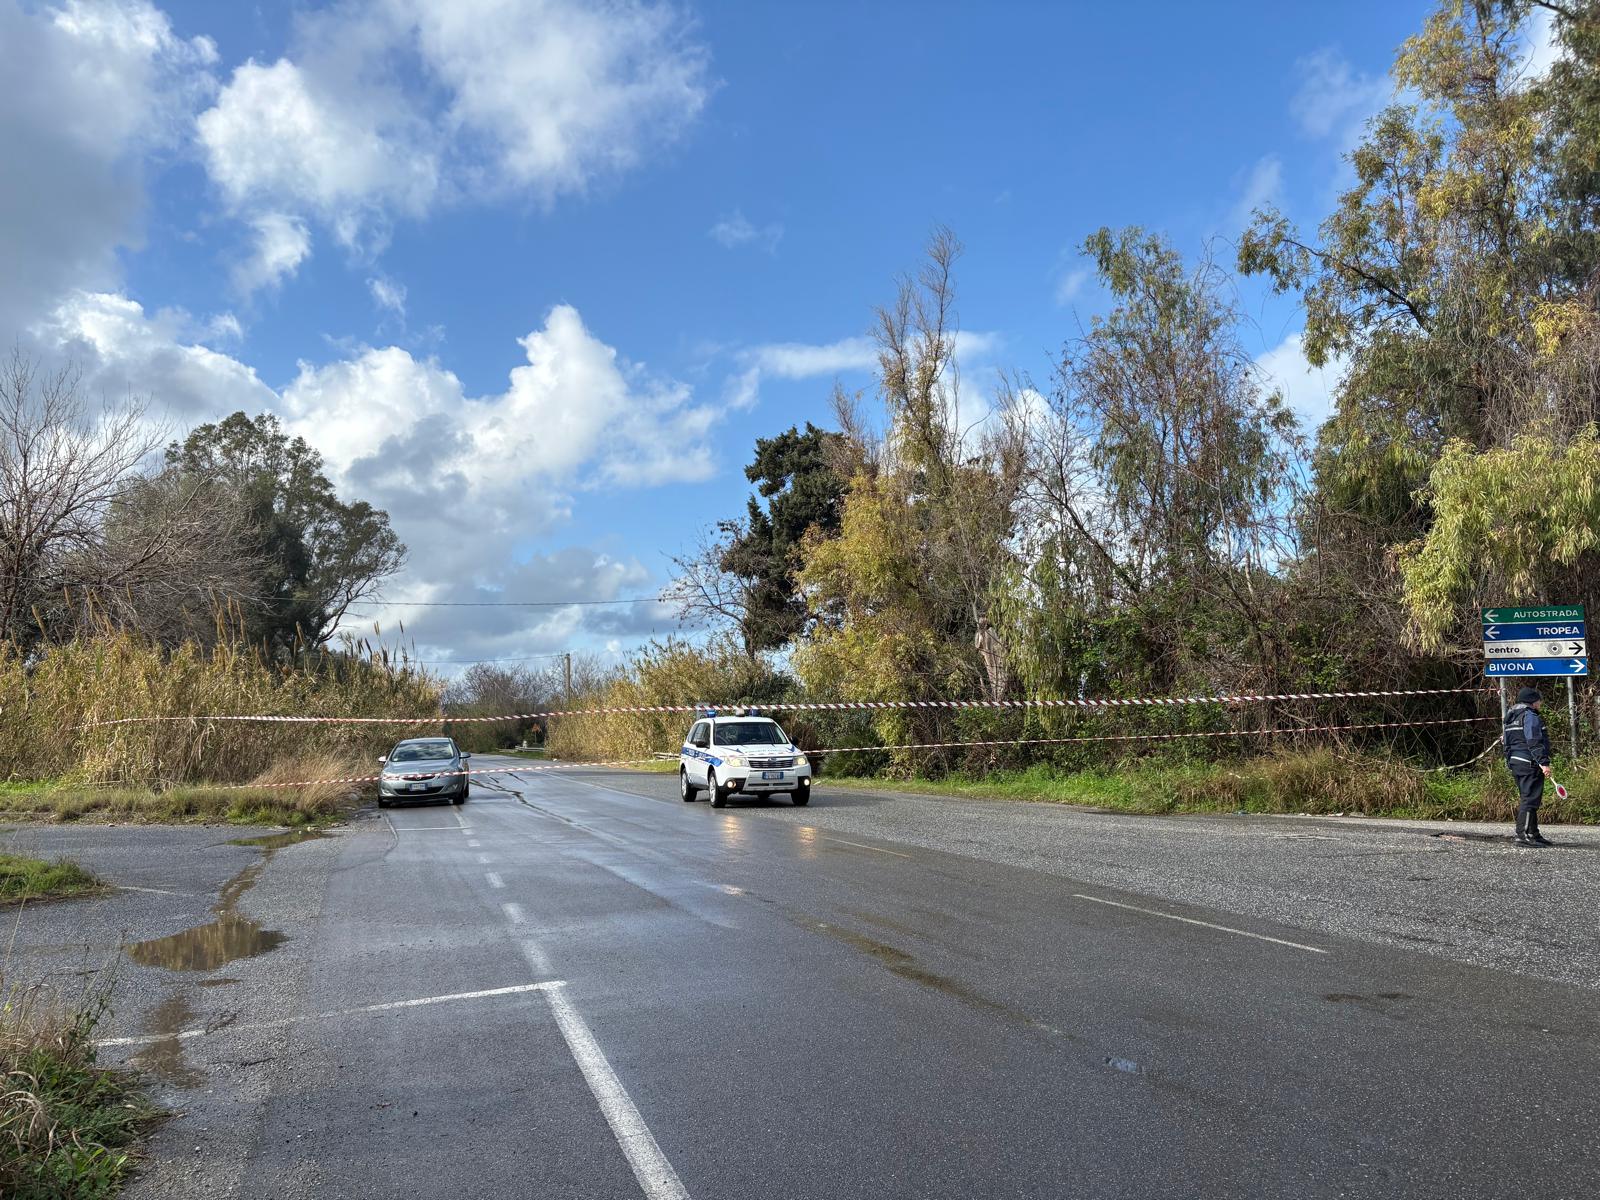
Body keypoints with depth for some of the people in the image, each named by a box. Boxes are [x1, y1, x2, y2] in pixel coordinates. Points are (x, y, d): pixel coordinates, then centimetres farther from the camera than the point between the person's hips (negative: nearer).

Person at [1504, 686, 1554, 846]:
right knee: (1530, 799, -9)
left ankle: (1533, 834, 21)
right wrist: (1544, 763, -21)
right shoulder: (1530, 716, -11)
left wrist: (1510, 762, 25)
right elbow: (1534, 742, -19)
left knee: (1527, 798, 15)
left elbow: (1508, 743, 22)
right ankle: (1523, 835, -12)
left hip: (1515, 763, 10)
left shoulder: (1511, 718, 19)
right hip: (1530, 764, -10)